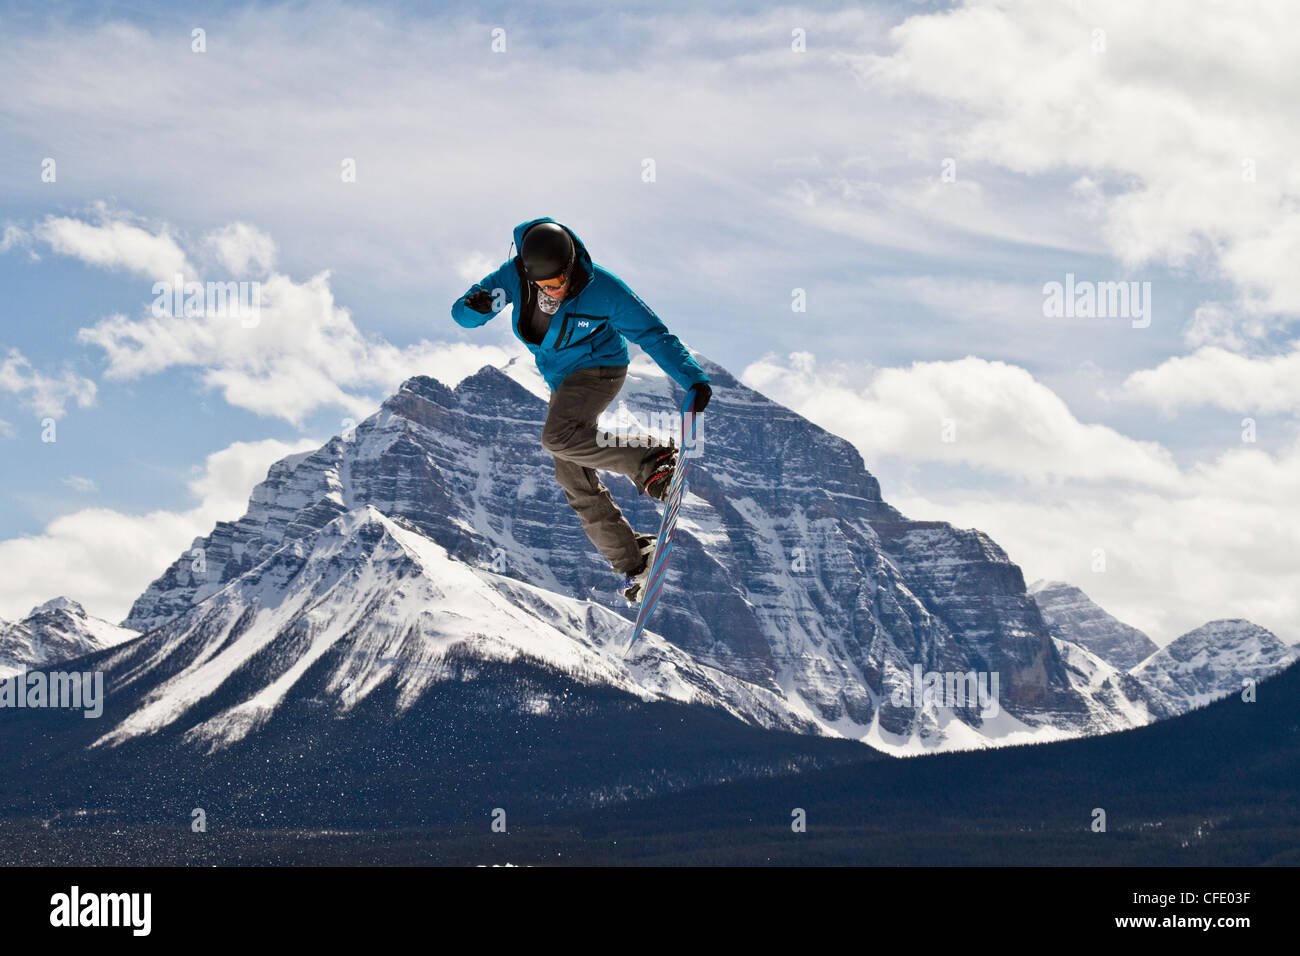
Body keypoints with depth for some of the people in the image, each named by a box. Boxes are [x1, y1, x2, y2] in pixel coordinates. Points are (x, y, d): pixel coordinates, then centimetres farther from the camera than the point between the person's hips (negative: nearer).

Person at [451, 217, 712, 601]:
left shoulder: (602, 289, -27)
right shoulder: (515, 275, -17)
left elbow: (652, 333, -20)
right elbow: (461, 313, -13)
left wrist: (694, 379, -28)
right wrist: (475, 308, -38)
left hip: (598, 368, -6)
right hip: (561, 380, 6)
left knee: (558, 437, -32)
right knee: (573, 477, 3)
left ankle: (651, 460, -20)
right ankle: (630, 561, 10)